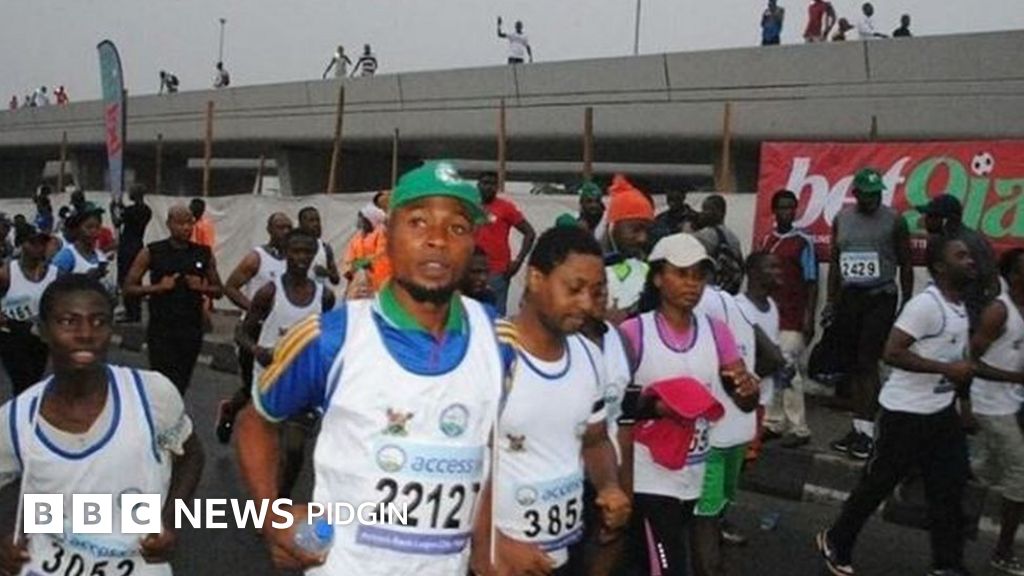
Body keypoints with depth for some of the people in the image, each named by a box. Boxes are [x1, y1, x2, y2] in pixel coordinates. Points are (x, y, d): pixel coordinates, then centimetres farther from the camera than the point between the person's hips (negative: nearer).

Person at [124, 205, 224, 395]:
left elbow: (219, 290, 12)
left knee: (181, 384, 9)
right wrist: (158, 287, -16)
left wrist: (202, 287, -9)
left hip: (192, 330, 3)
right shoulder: (152, 253, -3)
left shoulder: (204, 254, 5)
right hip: (161, 330, -3)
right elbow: (129, 287, 0)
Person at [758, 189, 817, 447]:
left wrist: (809, 318, -10)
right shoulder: (765, 241, 11)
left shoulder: (803, 241, -3)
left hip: (793, 319, -5)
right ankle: (774, 423, 17)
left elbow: (811, 282, -4)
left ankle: (798, 429, 0)